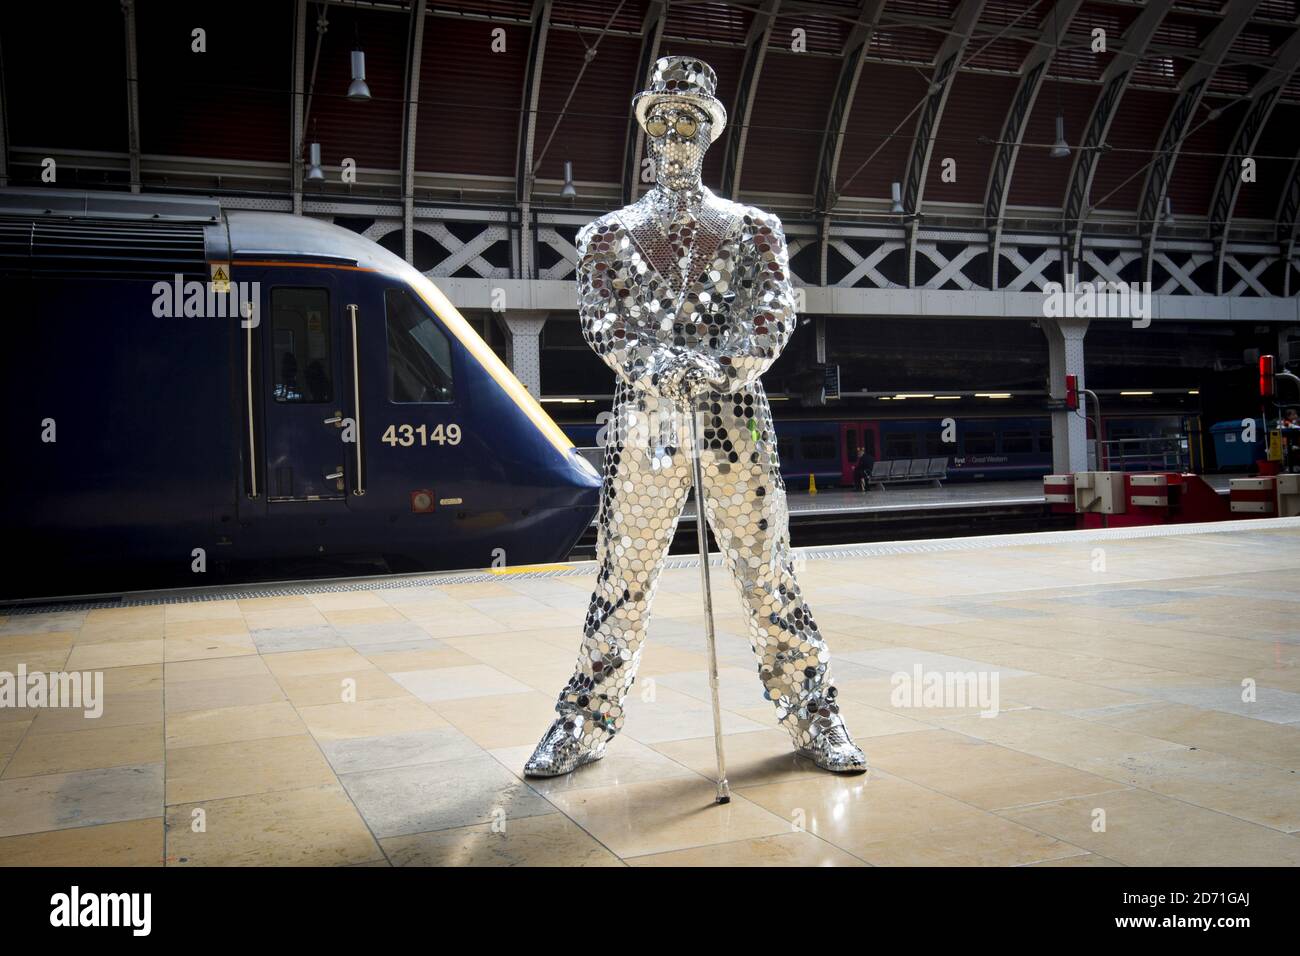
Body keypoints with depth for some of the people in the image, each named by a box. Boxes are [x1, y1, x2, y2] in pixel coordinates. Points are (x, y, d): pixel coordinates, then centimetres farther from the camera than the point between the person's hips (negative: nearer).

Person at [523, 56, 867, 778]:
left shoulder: (752, 227, 13)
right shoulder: (610, 233, 13)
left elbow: (772, 314, -2)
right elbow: (601, 319, -1)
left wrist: (717, 367, -21)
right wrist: (656, 366, -22)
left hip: (733, 411, 0)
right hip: (642, 414, 0)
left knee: (765, 564, 1)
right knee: (622, 570, 1)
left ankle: (812, 715, 13)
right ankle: (587, 724, 11)